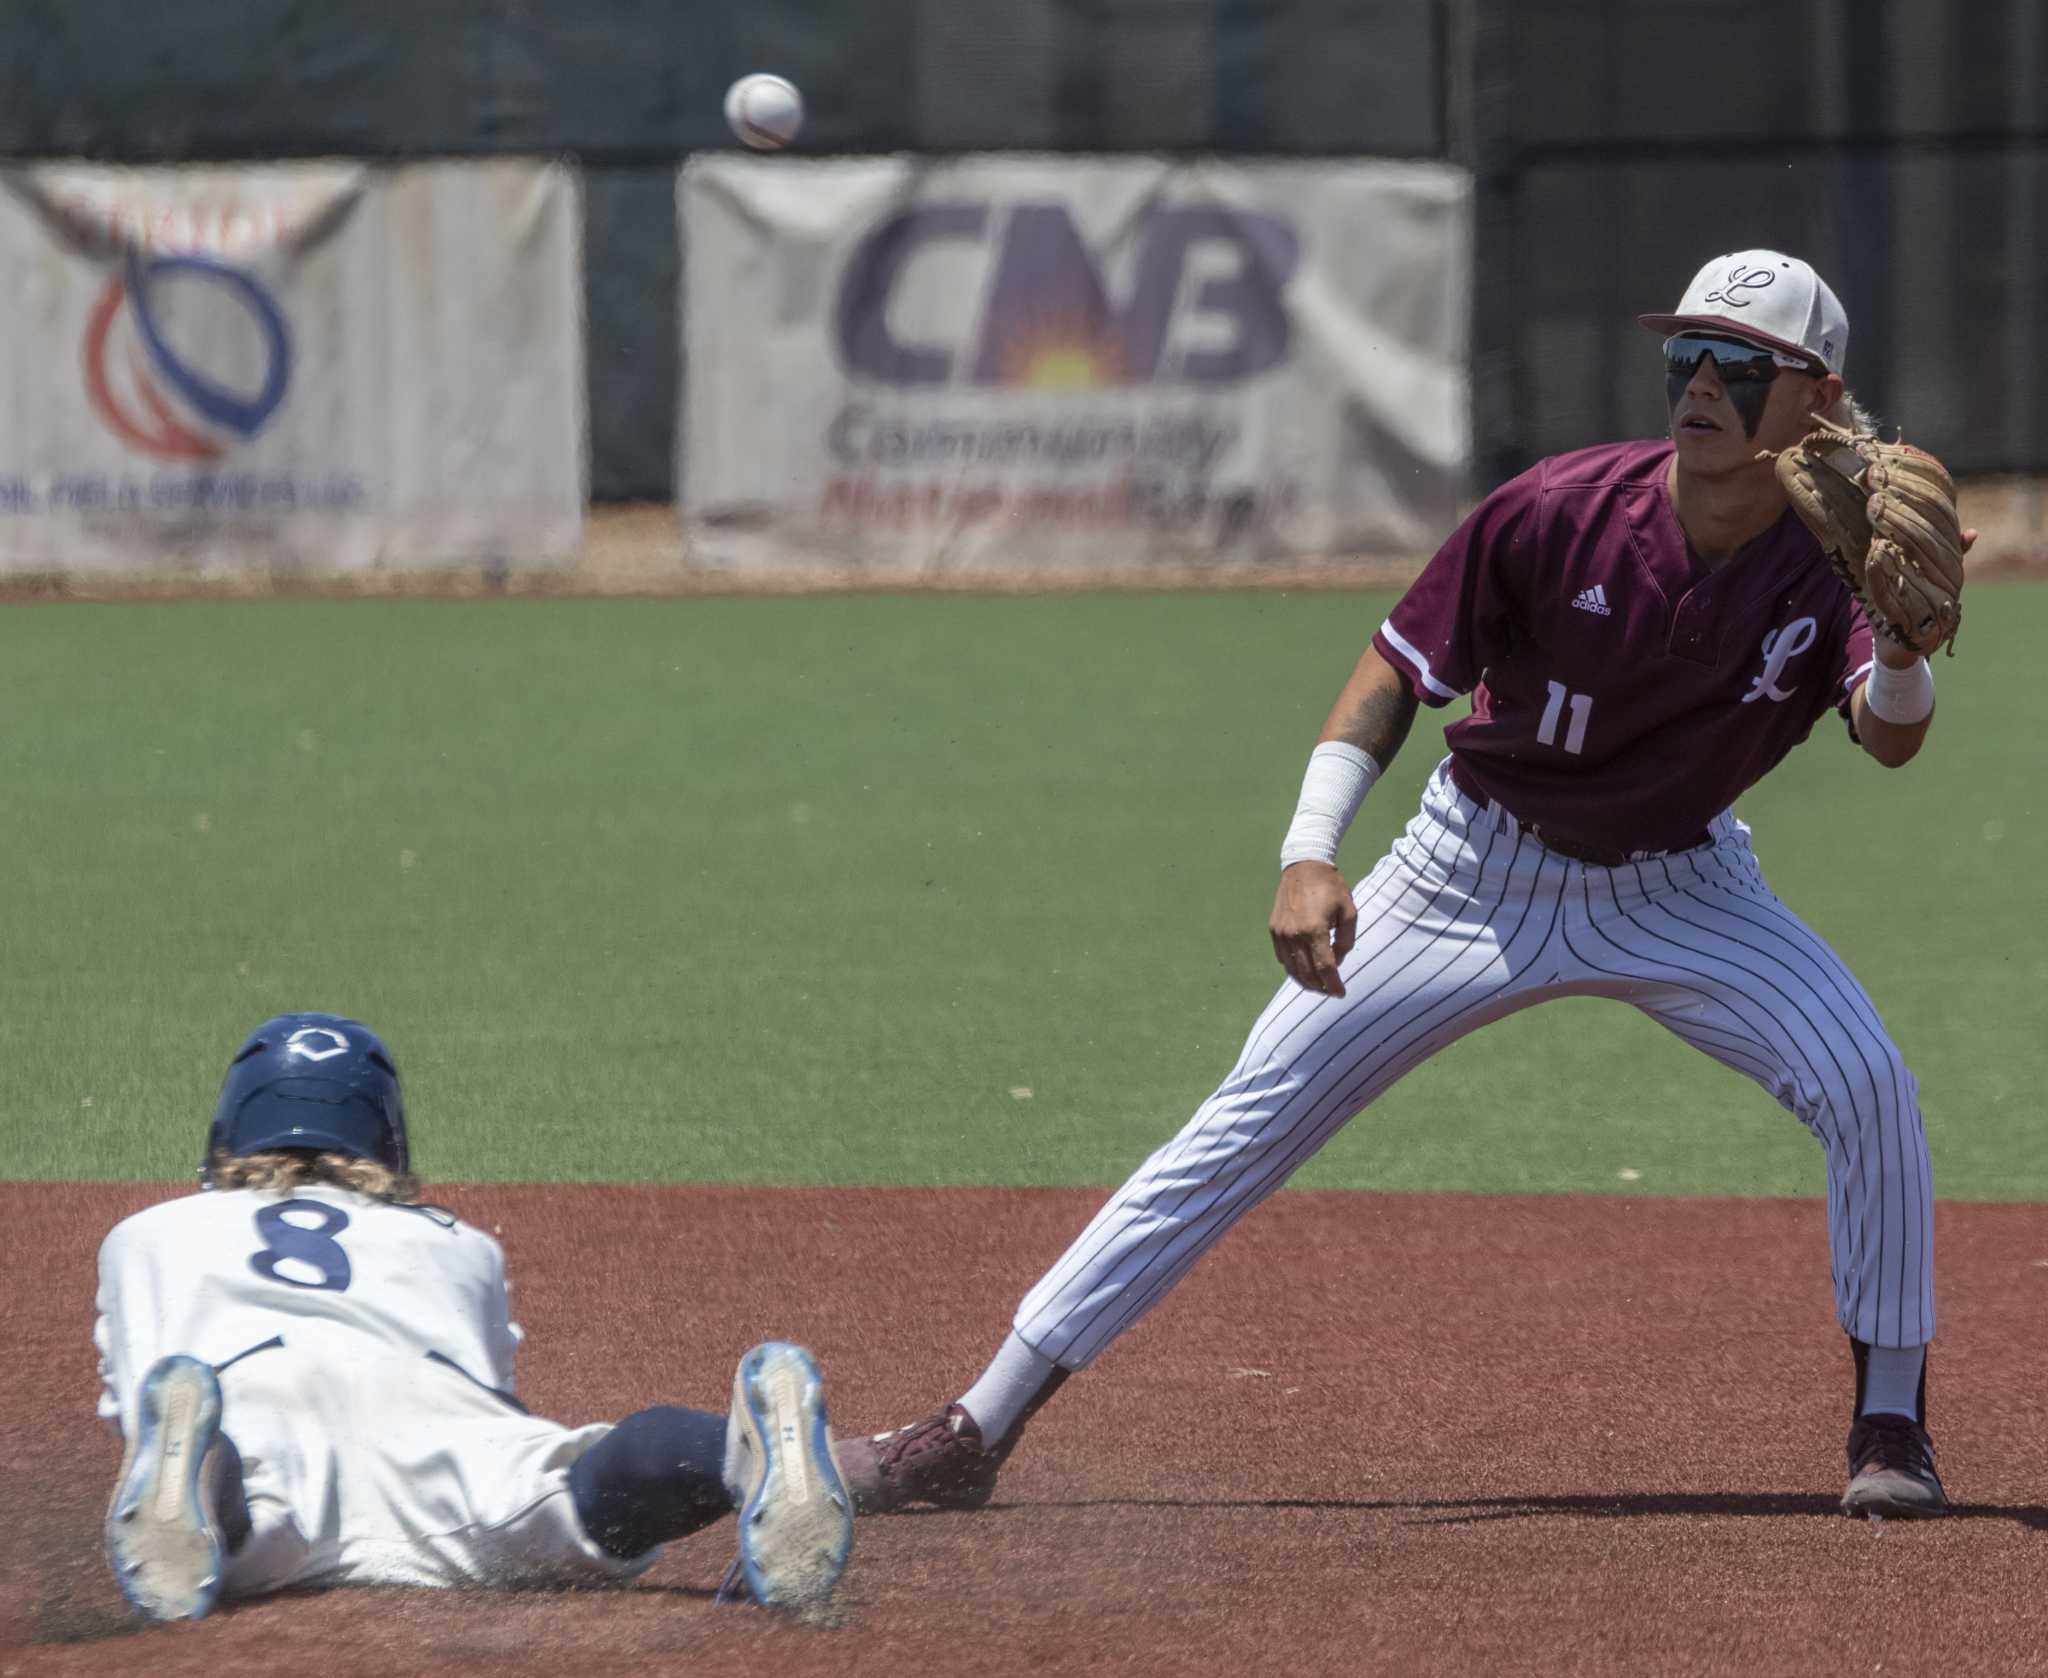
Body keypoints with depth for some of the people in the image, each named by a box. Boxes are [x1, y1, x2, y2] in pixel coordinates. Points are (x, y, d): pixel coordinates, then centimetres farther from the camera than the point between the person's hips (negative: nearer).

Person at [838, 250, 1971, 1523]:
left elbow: (1890, 737, -37)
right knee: (1254, 1122, -5)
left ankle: (1891, 1425, 1)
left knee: (1867, 1082, -20)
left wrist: (1903, 642, -59)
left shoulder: (1831, 558, -20)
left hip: (1676, 884, 1)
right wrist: (1310, 853, -25)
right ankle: (979, 1431, -3)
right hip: (1479, 872, -1)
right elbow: (1400, 668, -13)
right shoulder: (1562, 512, -23)